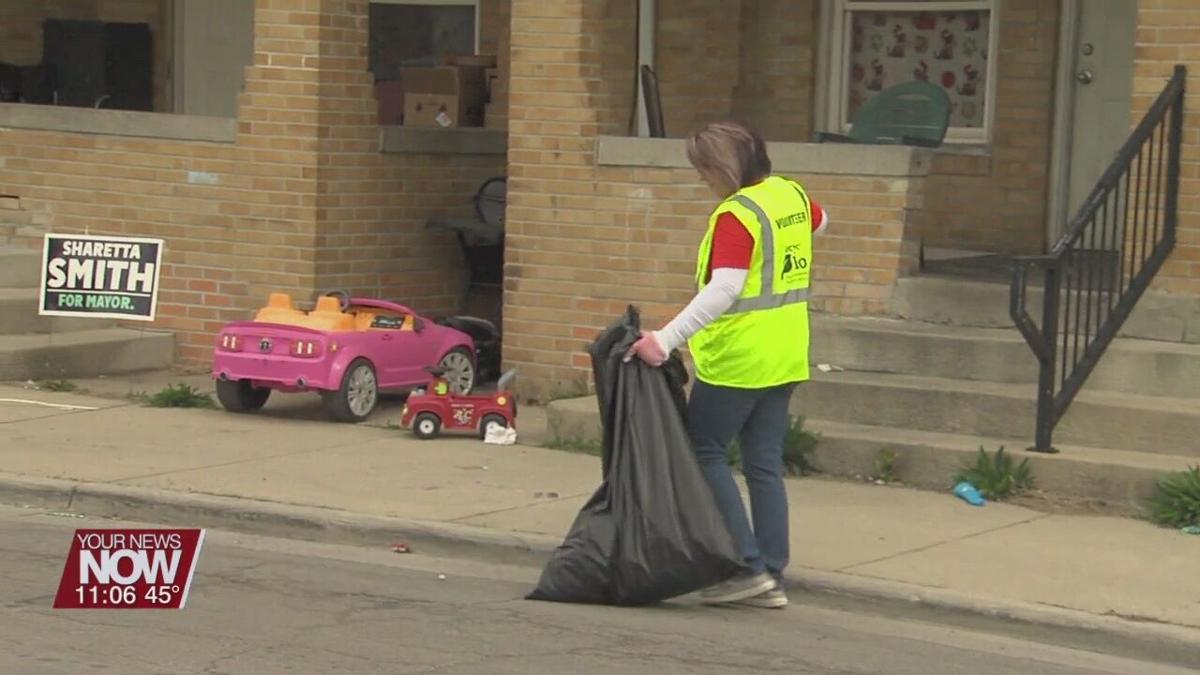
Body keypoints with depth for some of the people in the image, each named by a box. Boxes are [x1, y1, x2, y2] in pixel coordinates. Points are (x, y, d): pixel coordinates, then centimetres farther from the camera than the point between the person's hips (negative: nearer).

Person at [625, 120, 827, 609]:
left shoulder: (736, 215, -18)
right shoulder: (793, 195, 8)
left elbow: (723, 291, -29)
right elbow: (819, 223, 32)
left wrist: (667, 339, -33)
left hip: (738, 359, -8)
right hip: (787, 358, 9)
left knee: (704, 452, 2)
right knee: (764, 464, 11)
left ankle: (748, 566, -4)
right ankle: (771, 576, 11)